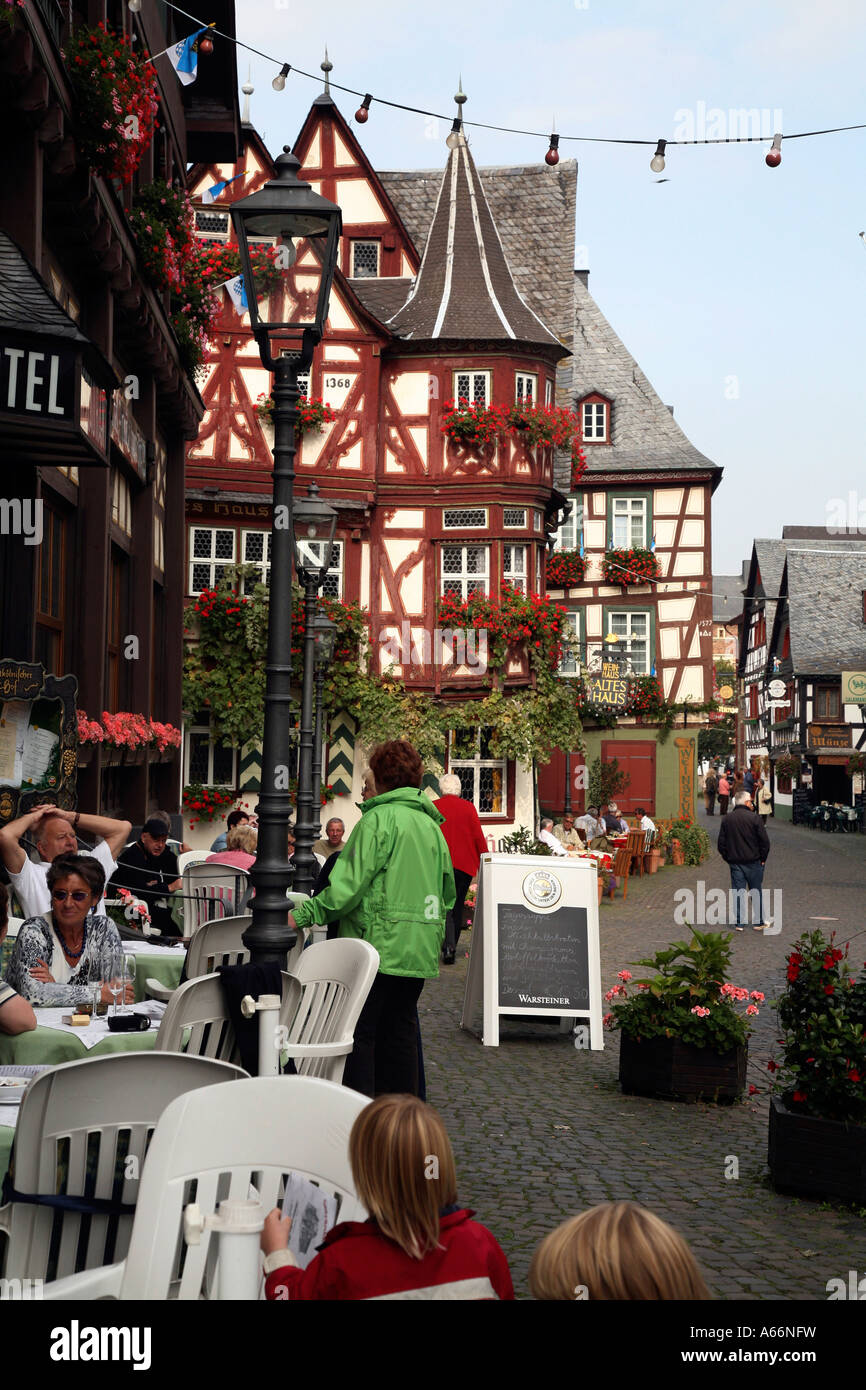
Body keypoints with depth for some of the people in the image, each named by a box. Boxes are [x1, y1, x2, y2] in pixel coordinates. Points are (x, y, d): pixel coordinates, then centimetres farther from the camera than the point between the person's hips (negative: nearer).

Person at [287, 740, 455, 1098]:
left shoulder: (380, 817, -9)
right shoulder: (431, 824, 14)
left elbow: (351, 883, -16)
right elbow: (447, 893, 19)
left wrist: (303, 914, -13)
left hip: (380, 944, -7)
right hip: (420, 951, 7)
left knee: (360, 1032, -4)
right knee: (401, 1030, 13)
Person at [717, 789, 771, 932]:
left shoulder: (727, 820, 3)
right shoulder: (754, 818, -9)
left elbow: (721, 843, 5)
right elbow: (764, 841, -8)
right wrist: (762, 859, 3)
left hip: (734, 862, 3)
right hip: (753, 861, -3)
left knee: (738, 891, 6)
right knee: (756, 891, 8)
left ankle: (739, 923, 6)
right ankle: (759, 922, 13)